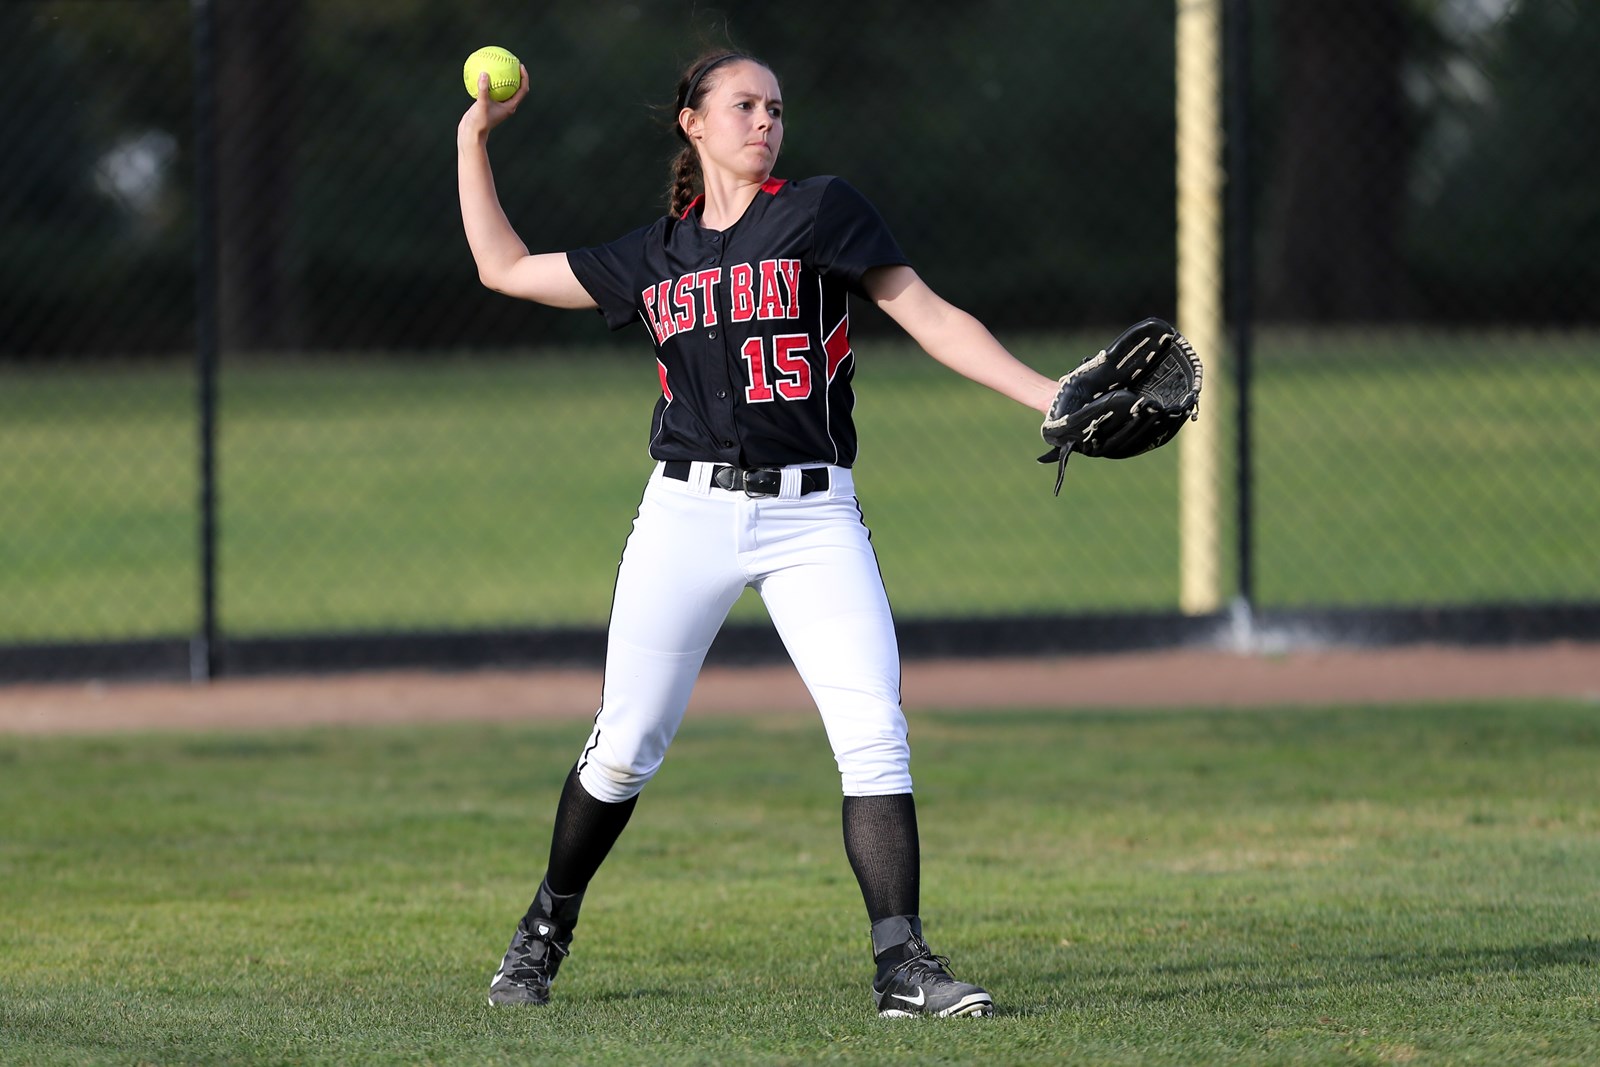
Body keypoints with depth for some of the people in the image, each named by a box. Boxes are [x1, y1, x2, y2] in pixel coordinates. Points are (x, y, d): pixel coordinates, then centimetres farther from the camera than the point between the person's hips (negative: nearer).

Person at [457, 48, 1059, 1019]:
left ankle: (902, 964, -13)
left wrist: (1048, 396, -11)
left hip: (813, 517, -2)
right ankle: (547, 930, 24)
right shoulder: (653, 257, 12)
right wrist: (475, 139, 23)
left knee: (876, 737, -14)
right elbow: (505, 268, 22)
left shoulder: (820, 212, 4)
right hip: (688, 512, 2)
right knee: (627, 747, 3)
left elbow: (932, 319, -1)